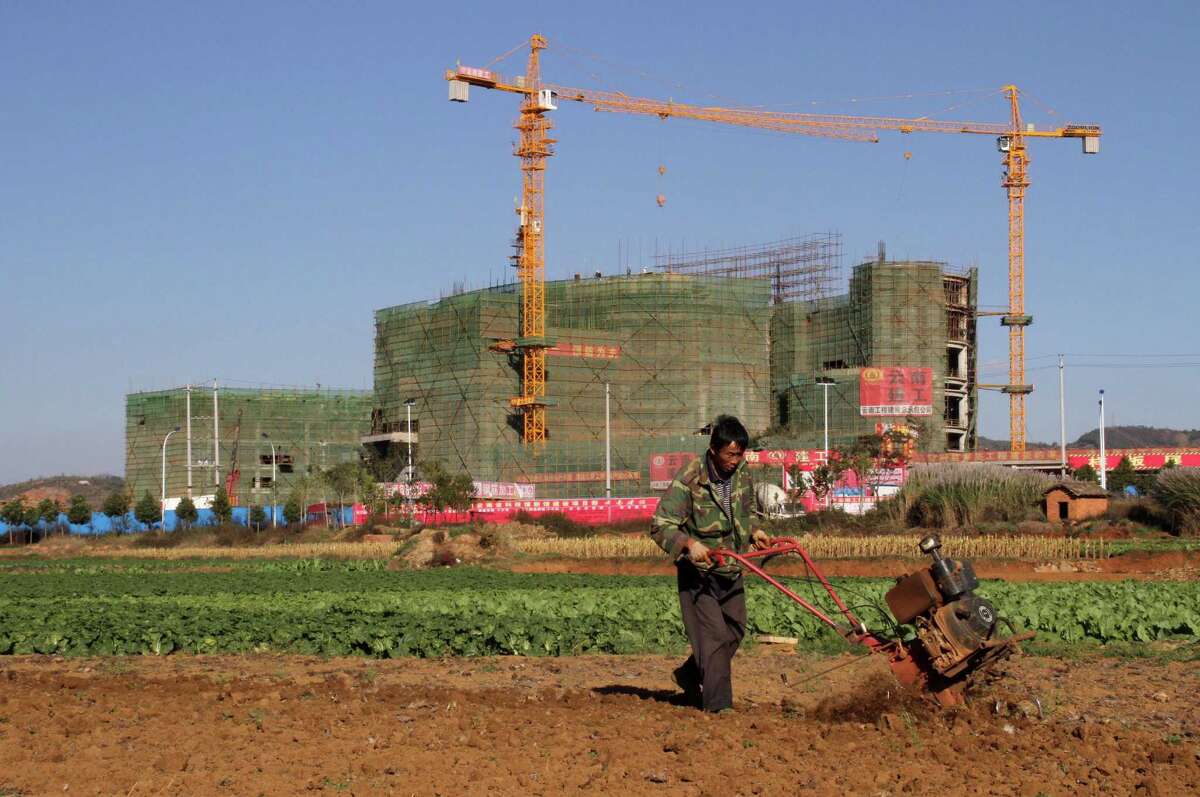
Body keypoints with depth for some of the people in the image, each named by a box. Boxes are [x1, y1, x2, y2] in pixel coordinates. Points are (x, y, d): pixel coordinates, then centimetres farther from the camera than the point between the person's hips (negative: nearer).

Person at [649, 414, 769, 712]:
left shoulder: (743, 473, -1)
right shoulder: (688, 479, -21)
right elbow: (660, 525, -23)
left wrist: (753, 532, 0)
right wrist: (689, 543, -39)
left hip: (731, 569, 7)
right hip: (698, 569, -7)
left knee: (735, 631, 15)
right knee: (714, 636, -13)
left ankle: (689, 677, 35)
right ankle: (718, 704, -8)